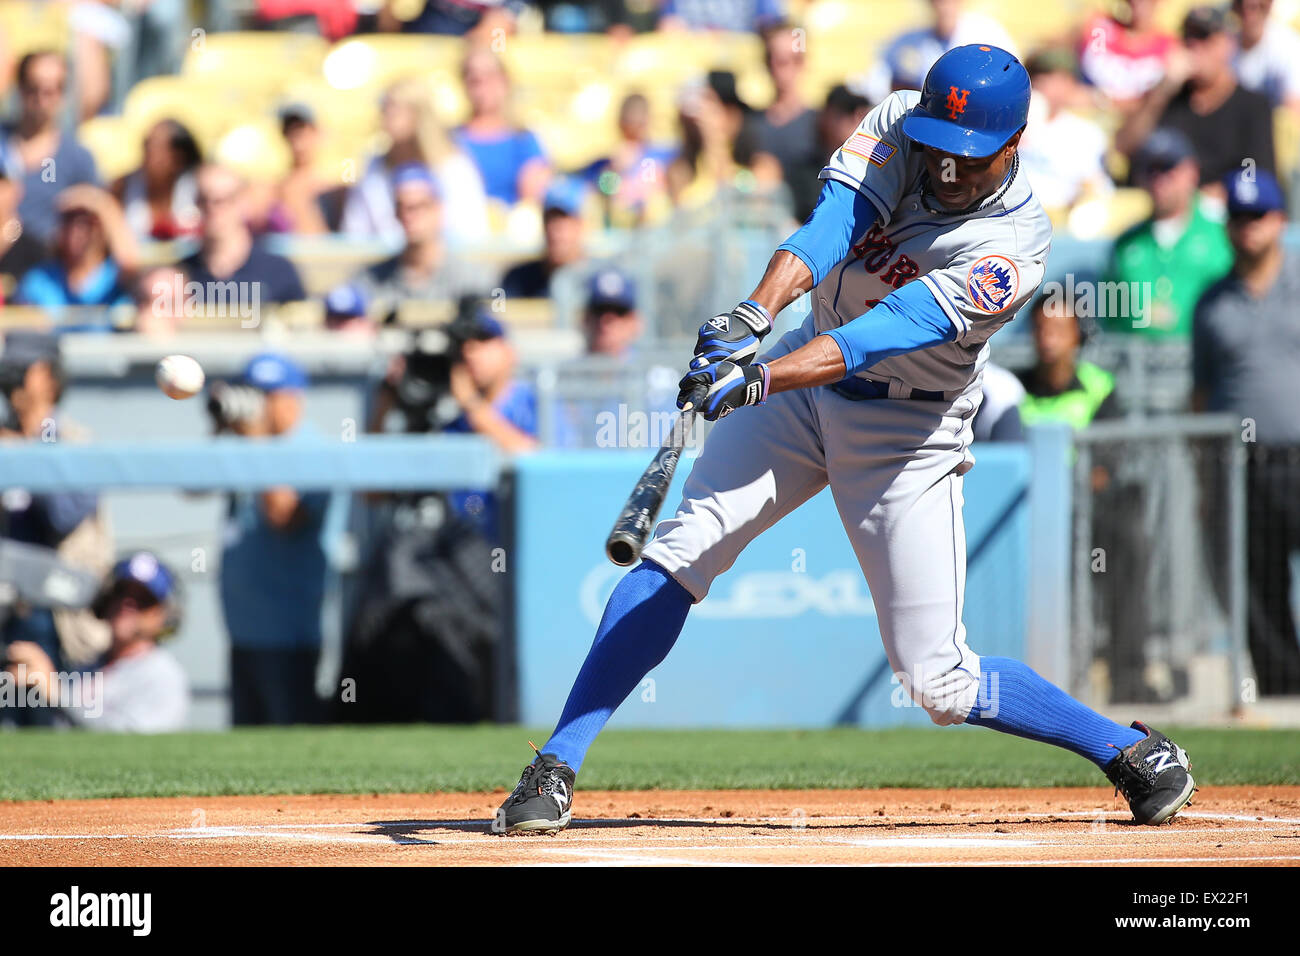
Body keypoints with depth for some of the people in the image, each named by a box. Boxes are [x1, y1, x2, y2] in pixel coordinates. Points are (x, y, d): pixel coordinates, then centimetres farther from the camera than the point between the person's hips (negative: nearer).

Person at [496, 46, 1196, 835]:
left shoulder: (1015, 246, -24)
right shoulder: (900, 123, -9)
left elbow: (893, 330, -34)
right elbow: (832, 223, -24)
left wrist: (760, 378, -46)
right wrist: (757, 313, -43)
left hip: (908, 435, -4)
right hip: (808, 373, 4)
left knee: (938, 681, -5)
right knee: (682, 549, -15)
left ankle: (1132, 751, 15)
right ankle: (555, 769, -13)